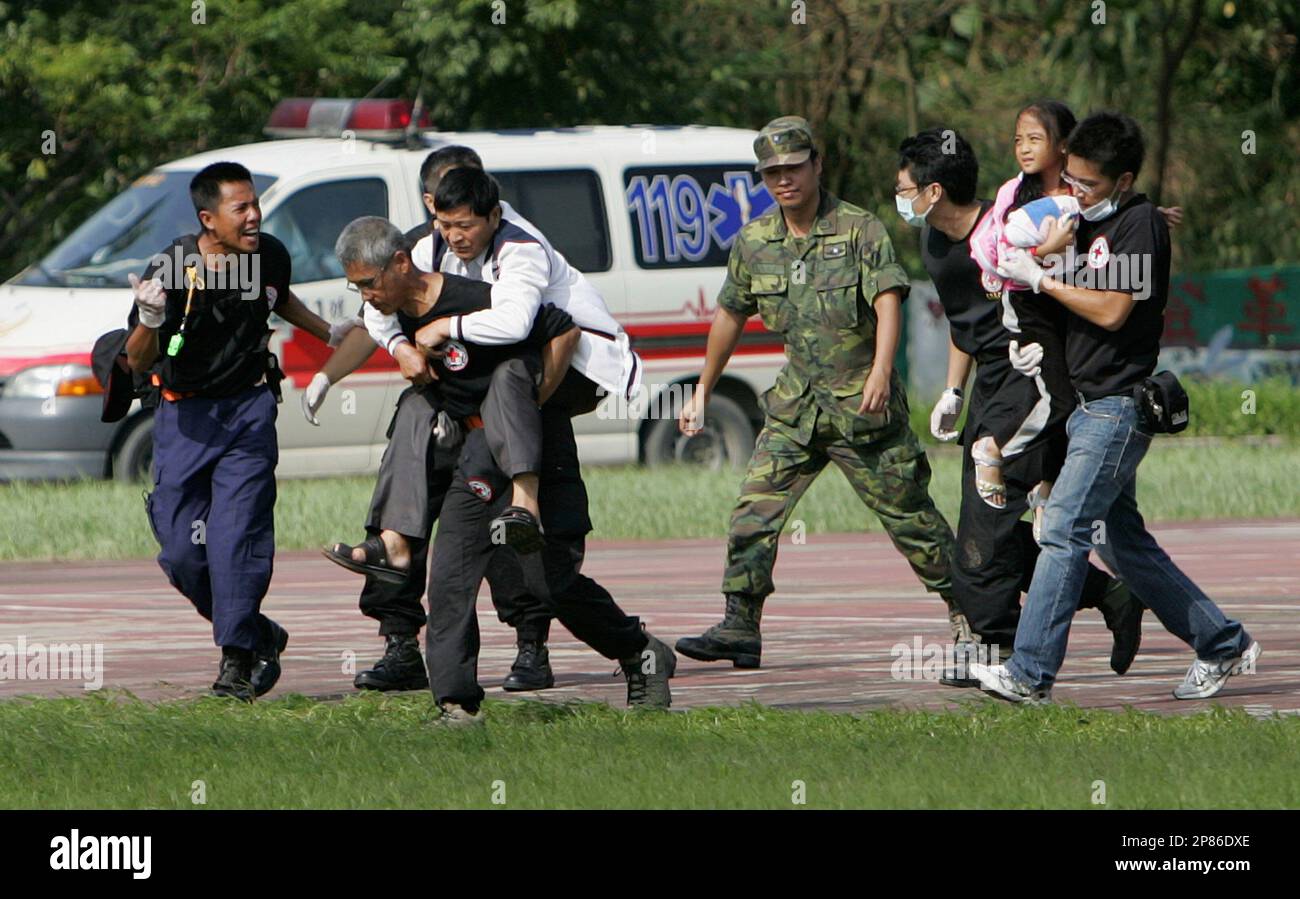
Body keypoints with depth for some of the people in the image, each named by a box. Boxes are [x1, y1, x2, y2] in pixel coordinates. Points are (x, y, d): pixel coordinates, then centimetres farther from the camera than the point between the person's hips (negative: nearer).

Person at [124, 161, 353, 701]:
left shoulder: (270, 256, -4)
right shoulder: (171, 272, -17)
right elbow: (137, 363, -15)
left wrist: (329, 333, 28)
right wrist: (150, 320, -35)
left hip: (249, 408, 1)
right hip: (184, 414, -1)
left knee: (237, 534, -14)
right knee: (182, 548, -3)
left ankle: (237, 660, -12)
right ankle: (257, 635, 18)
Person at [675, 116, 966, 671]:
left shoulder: (860, 231, -9)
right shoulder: (754, 242, 6)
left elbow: (887, 302, -20)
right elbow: (731, 315, 19)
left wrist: (881, 369, -36)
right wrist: (703, 392, 23)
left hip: (864, 403, -4)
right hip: (796, 406, 4)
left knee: (909, 516, 2)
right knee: (754, 512, -8)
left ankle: (966, 612, 17)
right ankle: (740, 628, -5)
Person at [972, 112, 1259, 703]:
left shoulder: (1140, 223, -11)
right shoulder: (1090, 222, 17)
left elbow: (1111, 310, -18)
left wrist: (1040, 278, -12)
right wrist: (1033, 342, 7)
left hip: (1118, 405, -10)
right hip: (1088, 404, 10)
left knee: (1065, 530, -14)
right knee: (1119, 538, 12)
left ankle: (1030, 674, -17)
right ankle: (1222, 644, 21)